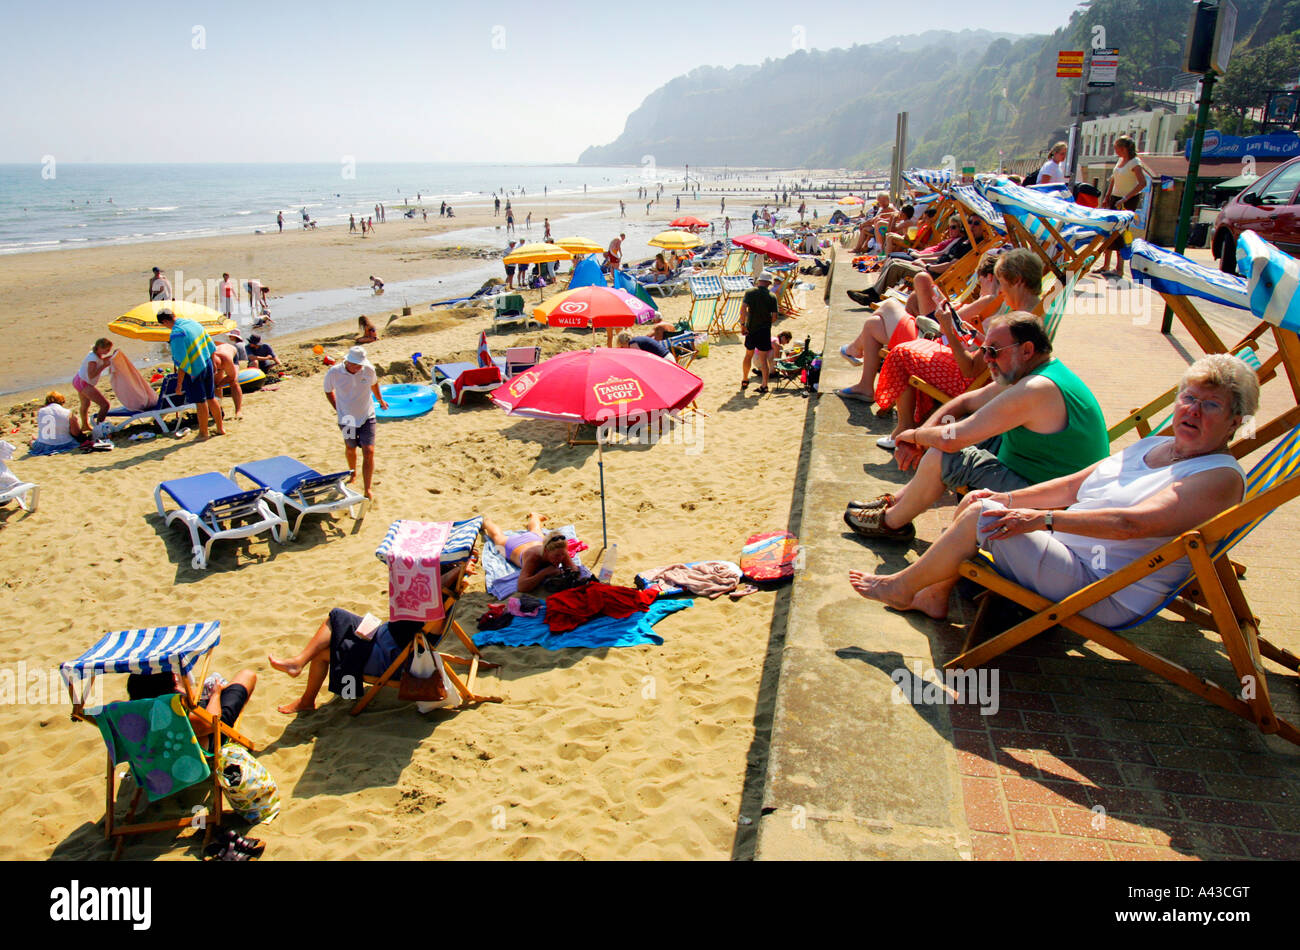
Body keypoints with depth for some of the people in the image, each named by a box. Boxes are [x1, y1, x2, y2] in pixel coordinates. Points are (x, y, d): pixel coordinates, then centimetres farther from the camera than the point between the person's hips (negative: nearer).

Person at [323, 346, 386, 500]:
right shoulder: (334, 373, -17)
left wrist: (381, 401, 25)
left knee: (369, 452, -11)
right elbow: (328, 391, 4)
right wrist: (338, 409, 0)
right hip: (347, 419, 1)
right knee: (350, 449, 21)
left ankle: (367, 490, -3)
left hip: (367, 417, -1)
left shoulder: (369, 370, -13)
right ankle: (353, 475, 52)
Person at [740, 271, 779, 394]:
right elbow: (774, 316, -7)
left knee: (748, 355, 18)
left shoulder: (750, 292, -4)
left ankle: (744, 381, 28)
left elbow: (743, 308, -18)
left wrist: (742, 324, -13)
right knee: (764, 359, 3)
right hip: (764, 330, -1)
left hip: (750, 329, 1)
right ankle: (764, 385, 1)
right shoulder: (772, 297, -5)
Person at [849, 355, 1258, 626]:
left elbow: (1132, 523, -25)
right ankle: (935, 596, 10)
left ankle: (903, 587, -1)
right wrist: (1009, 499, 3)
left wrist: (1043, 518, -30)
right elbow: (1075, 484, 14)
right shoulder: (1153, 446, 14)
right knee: (979, 501, 4)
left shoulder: (1221, 477, -13)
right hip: (1069, 551, 9)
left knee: (982, 516, -20)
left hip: (1106, 597, -9)